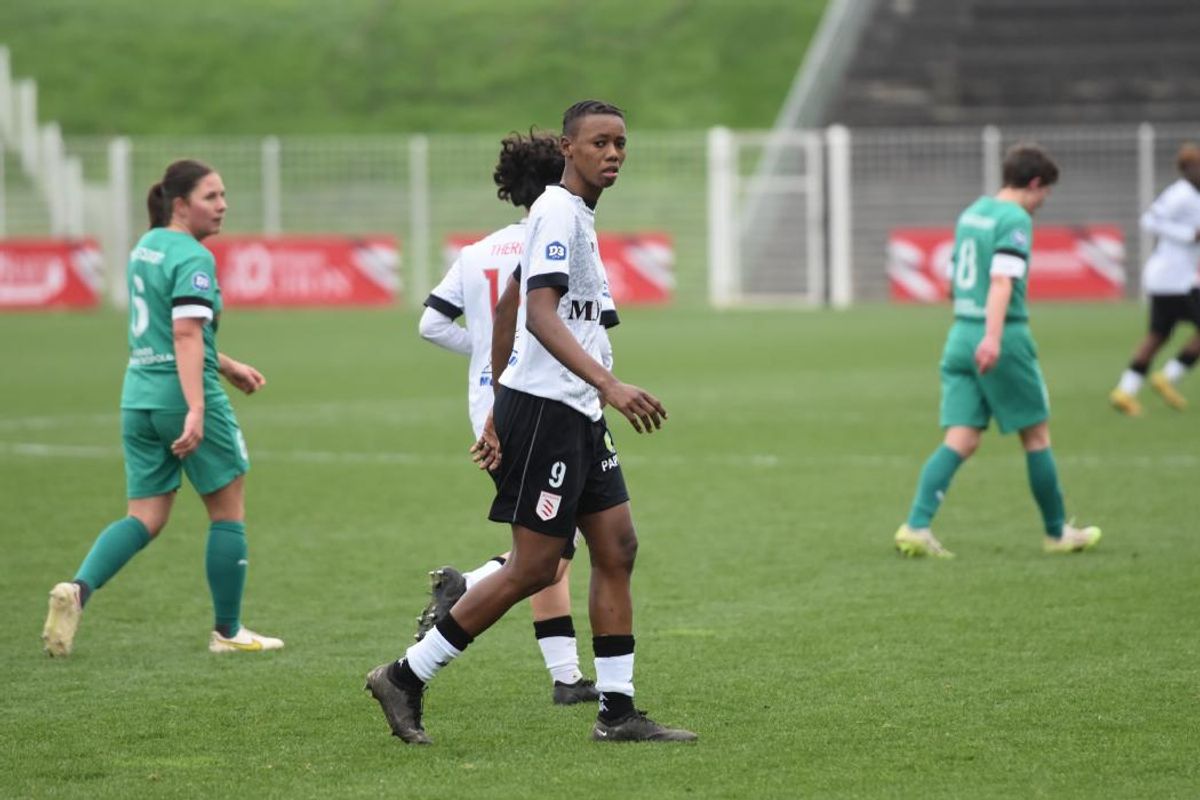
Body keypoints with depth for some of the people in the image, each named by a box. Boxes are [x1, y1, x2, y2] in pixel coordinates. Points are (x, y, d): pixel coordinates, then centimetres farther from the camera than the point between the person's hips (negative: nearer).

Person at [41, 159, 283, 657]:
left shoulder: (145, 248, 14)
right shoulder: (193, 259, -13)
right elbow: (187, 335, -24)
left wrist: (226, 366, 32)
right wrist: (196, 410, -32)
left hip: (138, 398, 8)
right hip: (184, 396, -8)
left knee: (146, 519, 9)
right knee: (228, 512, 8)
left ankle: (79, 588, -15)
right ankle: (227, 631, 14)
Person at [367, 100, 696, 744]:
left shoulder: (576, 215, 18)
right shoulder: (558, 211, -13)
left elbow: (513, 318, 23)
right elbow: (540, 316, -25)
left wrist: (500, 417, 25)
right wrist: (609, 385, -34)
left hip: (578, 414, 10)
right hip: (545, 408, -10)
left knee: (617, 548, 5)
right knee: (535, 567, -7)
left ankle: (617, 712, 7)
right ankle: (405, 678, 1)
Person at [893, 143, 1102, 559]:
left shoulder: (971, 213, 15)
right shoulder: (1016, 220, -10)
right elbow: (1002, 279, -23)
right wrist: (993, 337, -33)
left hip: (961, 335, 7)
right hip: (1005, 337, -7)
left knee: (960, 441, 2)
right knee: (1036, 435, 8)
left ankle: (916, 527, -14)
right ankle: (1057, 532, 19)